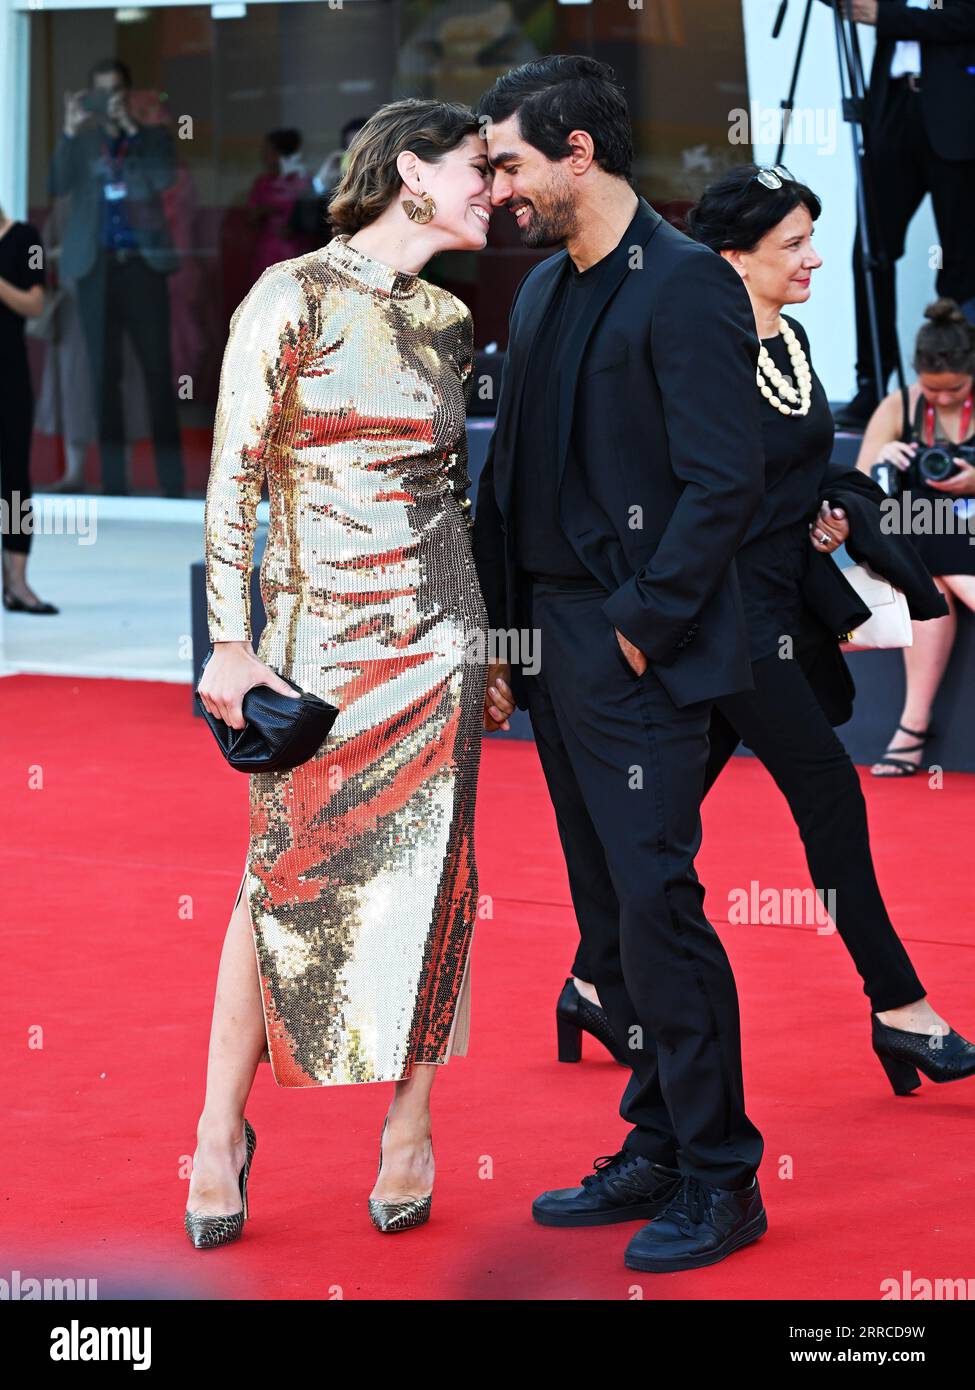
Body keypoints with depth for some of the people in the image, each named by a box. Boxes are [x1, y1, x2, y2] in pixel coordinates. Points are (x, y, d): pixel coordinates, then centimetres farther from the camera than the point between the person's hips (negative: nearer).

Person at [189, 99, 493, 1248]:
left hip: (436, 625, 4)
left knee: (427, 873, 5)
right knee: (289, 874, -1)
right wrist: (231, 642, -12)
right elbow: (233, 474, -7)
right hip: (315, 627, -4)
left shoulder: (445, 320, 10)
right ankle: (221, 1132, 12)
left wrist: (487, 637, 16)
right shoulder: (291, 299, -7)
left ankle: (410, 1126, 17)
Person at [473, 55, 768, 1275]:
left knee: (656, 908, -8)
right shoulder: (543, 292, 14)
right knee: (609, 916, 12)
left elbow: (724, 480, -17)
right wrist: (499, 640, 14)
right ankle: (657, 1151, 21)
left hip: (639, 661, -8)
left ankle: (719, 1182, 1)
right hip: (555, 657, 8)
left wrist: (642, 624, -16)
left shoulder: (685, 287, -12)